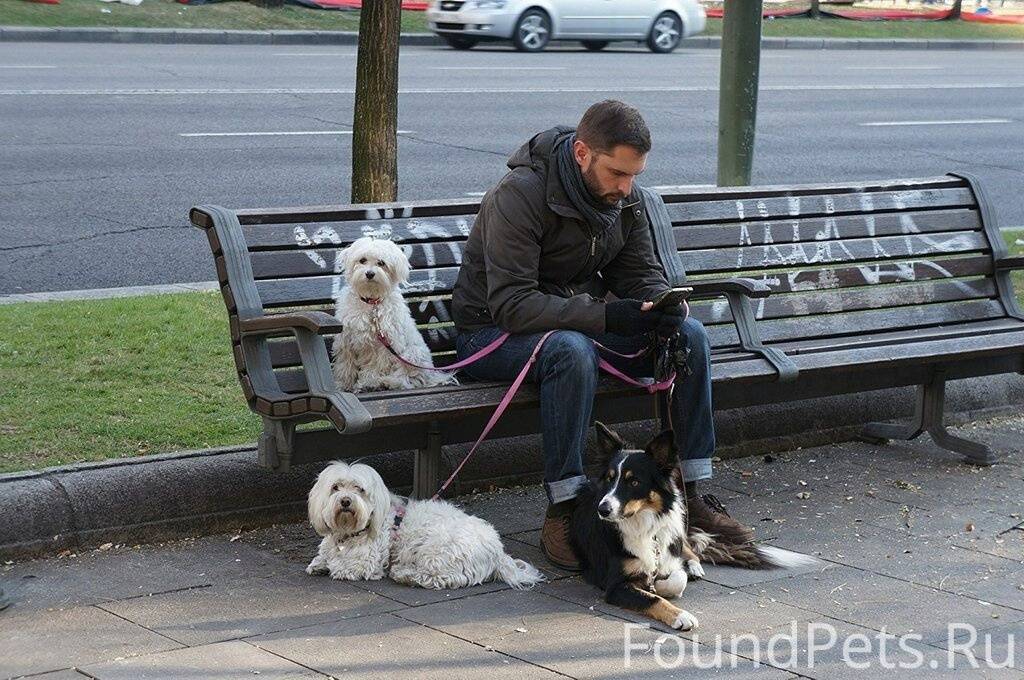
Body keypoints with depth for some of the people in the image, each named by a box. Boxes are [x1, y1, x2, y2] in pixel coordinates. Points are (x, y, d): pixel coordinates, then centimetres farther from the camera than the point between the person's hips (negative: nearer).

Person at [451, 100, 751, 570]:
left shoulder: (625, 197, -2)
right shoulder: (520, 196, -25)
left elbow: (642, 275, 6)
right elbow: (512, 305, -31)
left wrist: (666, 306, -19)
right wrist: (605, 315, -39)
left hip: (583, 322, 7)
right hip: (495, 333, -7)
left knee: (690, 335, -12)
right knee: (572, 349, -40)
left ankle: (690, 490, -5)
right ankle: (563, 509, -32)